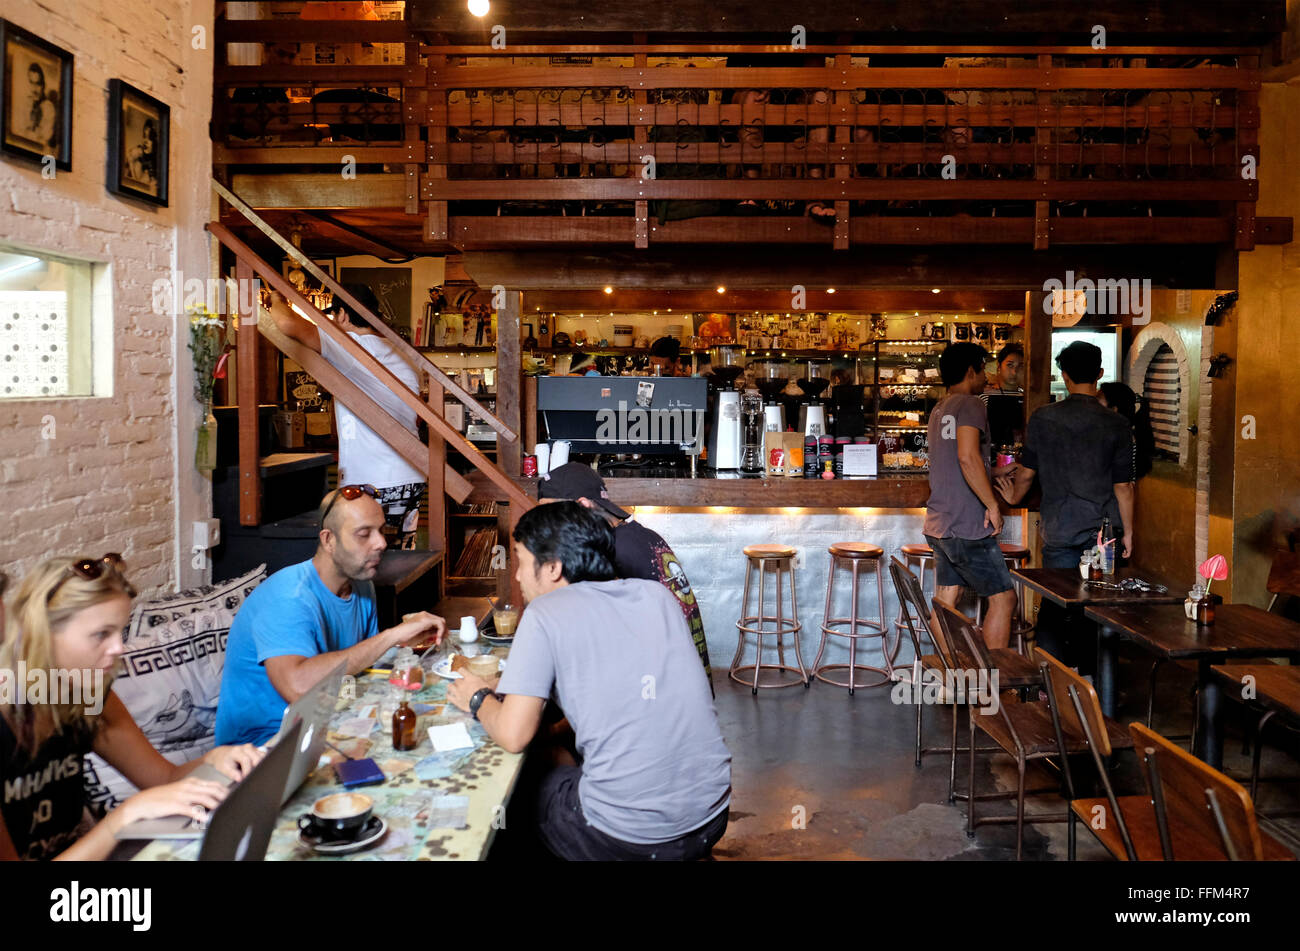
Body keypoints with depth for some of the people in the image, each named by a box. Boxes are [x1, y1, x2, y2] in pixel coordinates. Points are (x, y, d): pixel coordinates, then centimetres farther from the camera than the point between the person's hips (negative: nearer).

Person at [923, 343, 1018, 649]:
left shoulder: (938, 410, 17)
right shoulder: (969, 404, -11)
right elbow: (968, 457, -26)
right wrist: (993, 505, -19)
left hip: (939, 524, 9)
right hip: (967, 527, -9)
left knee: (946, 600, 10)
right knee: (1003, 597, -1)